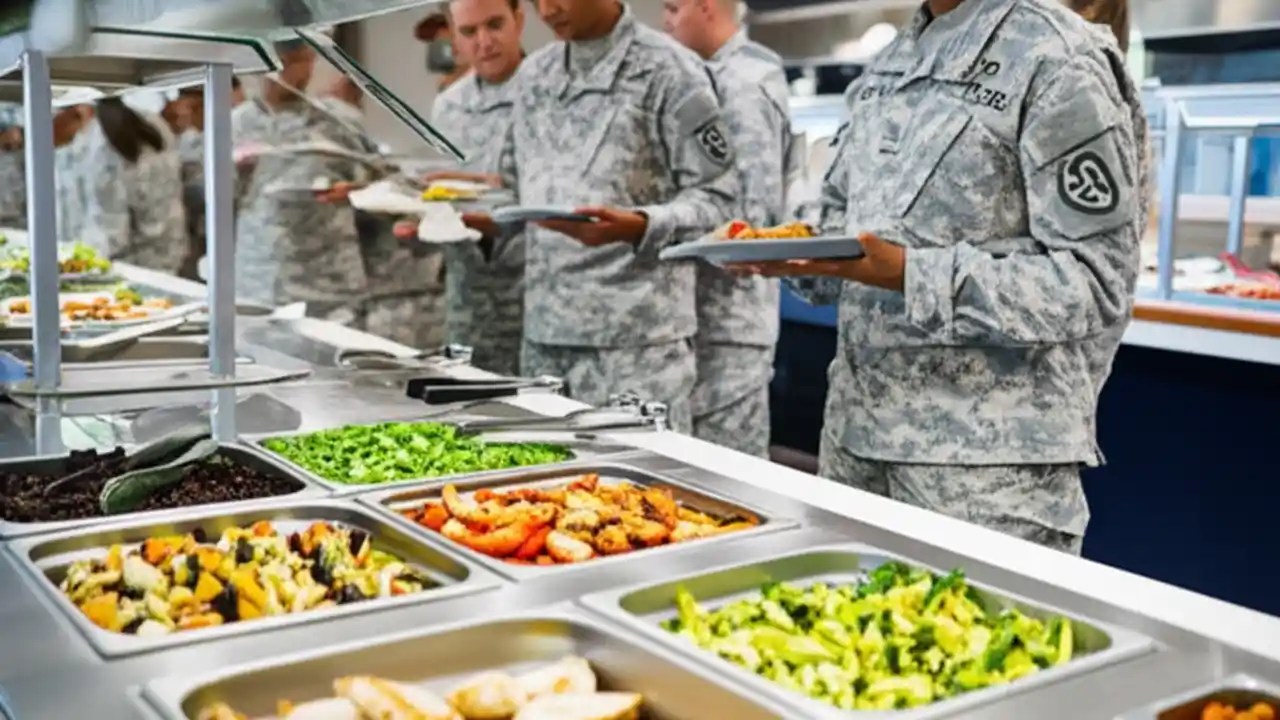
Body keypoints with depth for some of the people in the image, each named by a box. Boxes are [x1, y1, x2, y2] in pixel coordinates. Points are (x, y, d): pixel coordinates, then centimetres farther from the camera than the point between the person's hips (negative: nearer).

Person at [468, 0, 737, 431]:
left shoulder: (668, 70, -4)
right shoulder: (533, 74, 15)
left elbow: (714, 198, -8)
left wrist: (638, 226, -24)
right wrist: (485, 215, 3)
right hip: (544, 332, 6)